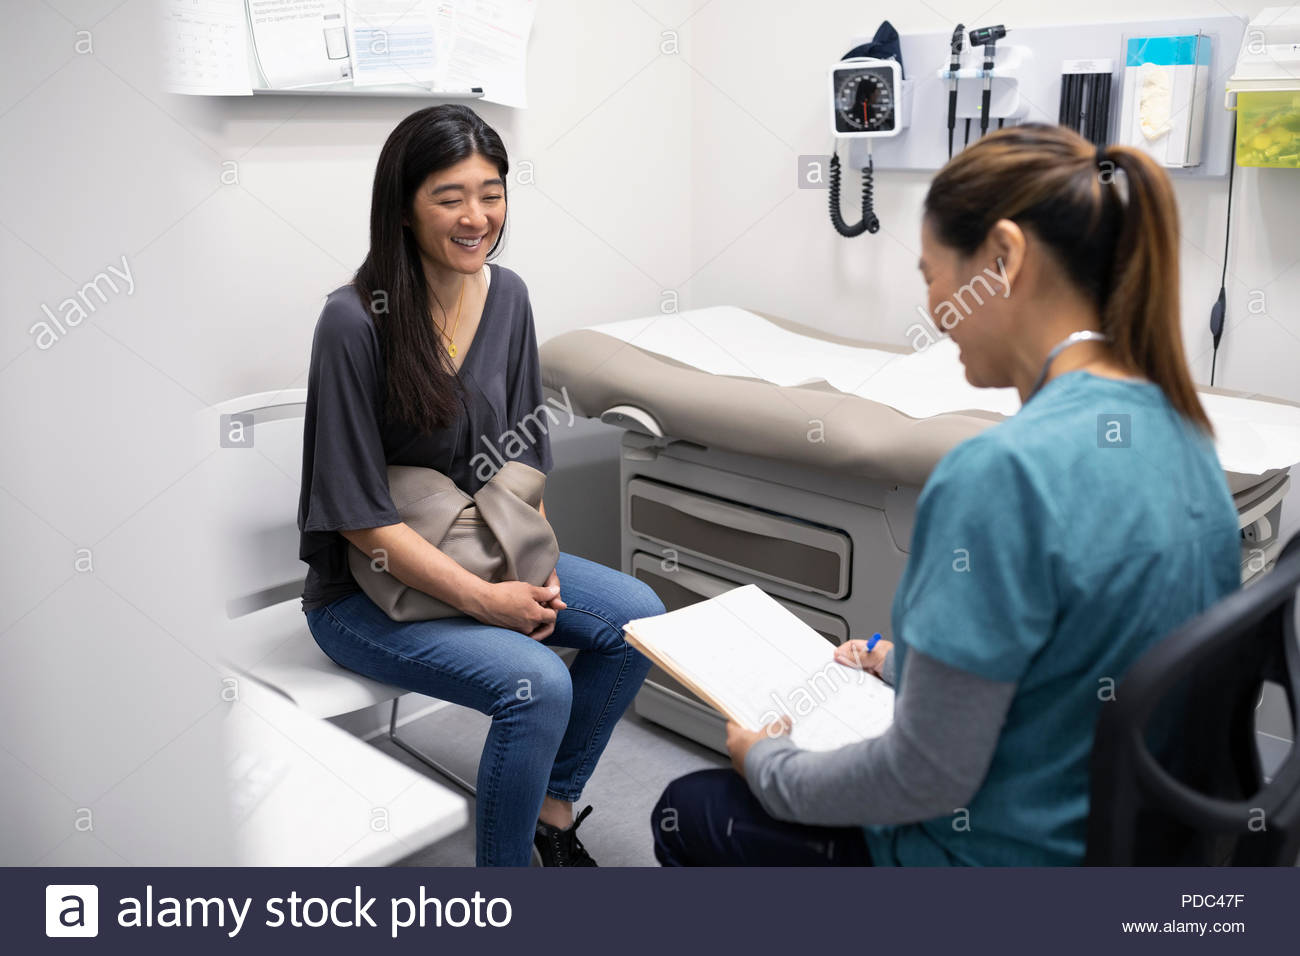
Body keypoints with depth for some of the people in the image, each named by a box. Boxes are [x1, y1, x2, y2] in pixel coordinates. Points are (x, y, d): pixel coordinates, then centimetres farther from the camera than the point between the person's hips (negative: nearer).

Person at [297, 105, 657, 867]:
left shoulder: (507, 296, -2)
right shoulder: (355, 323, -22)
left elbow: (523, 453, 5)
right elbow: (360, 517, -21)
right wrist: (485, 601, -22)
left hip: (486, 553, 7)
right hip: (367, 590, -7)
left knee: (638, 617, -6)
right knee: (538, 683, -26)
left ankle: (553, 811, 13)